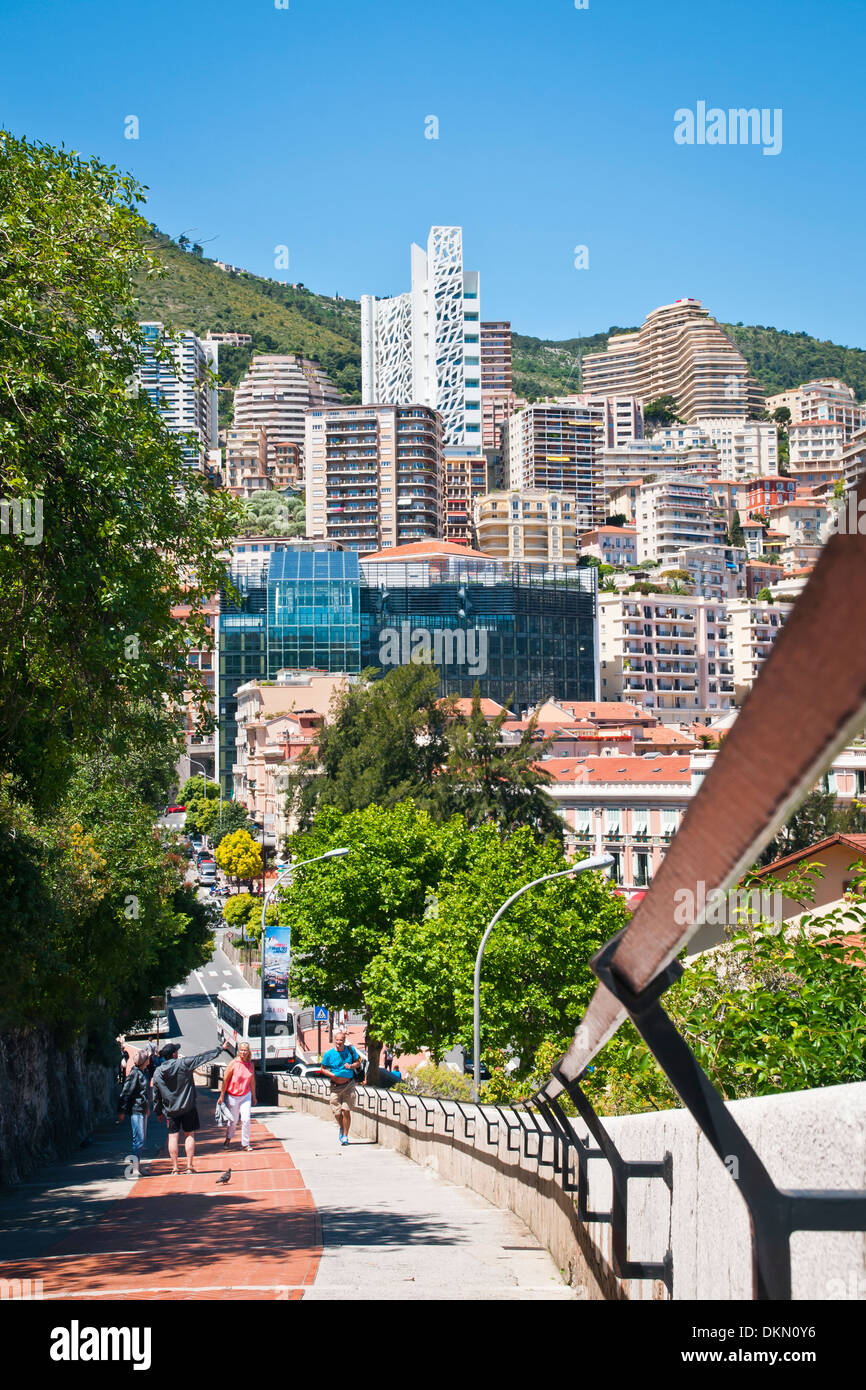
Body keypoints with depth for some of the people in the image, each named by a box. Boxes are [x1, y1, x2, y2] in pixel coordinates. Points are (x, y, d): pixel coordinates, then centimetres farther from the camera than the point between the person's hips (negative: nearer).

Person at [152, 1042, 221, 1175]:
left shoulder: (158, 1073, 0)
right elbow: (203, 1057, -5)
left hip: (170, 1110, 2)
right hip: (188, 1108, -2)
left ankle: (175, 1168, 3)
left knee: (173, 1137, 5)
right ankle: (189, 1166, 3)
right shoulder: (183, 1064, -11)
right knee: (189, 1135, 5)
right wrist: (219, 1049, 6)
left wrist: (158, 1112, 19)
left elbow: (156, 1095, 7)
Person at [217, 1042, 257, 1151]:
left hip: (246, 1095, 2)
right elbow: (225, 1080, -7)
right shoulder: (233, 1064, -11)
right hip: (233, 1096, -2)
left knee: (246, 1120, -7)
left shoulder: (250, 1064, 1)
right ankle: (228, 1138, 36)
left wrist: (253, 1096, 16)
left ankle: (245, 1144, 5)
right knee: (233, 1120, 8)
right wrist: (221, 1096, -7)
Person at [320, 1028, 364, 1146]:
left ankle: (345, 1135, 3)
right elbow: (323, 1069, 4)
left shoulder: (350, 1050, -2)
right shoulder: (329, 1054, -4)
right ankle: (342, 1128, 34)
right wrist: (333, 1075, -13)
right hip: (335, 1086, 1)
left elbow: (358, 1062, 8)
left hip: (349, 1085, -1)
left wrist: (351, 1066, -13)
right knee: (337, 1112, 2)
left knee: (346, 1111, -8)